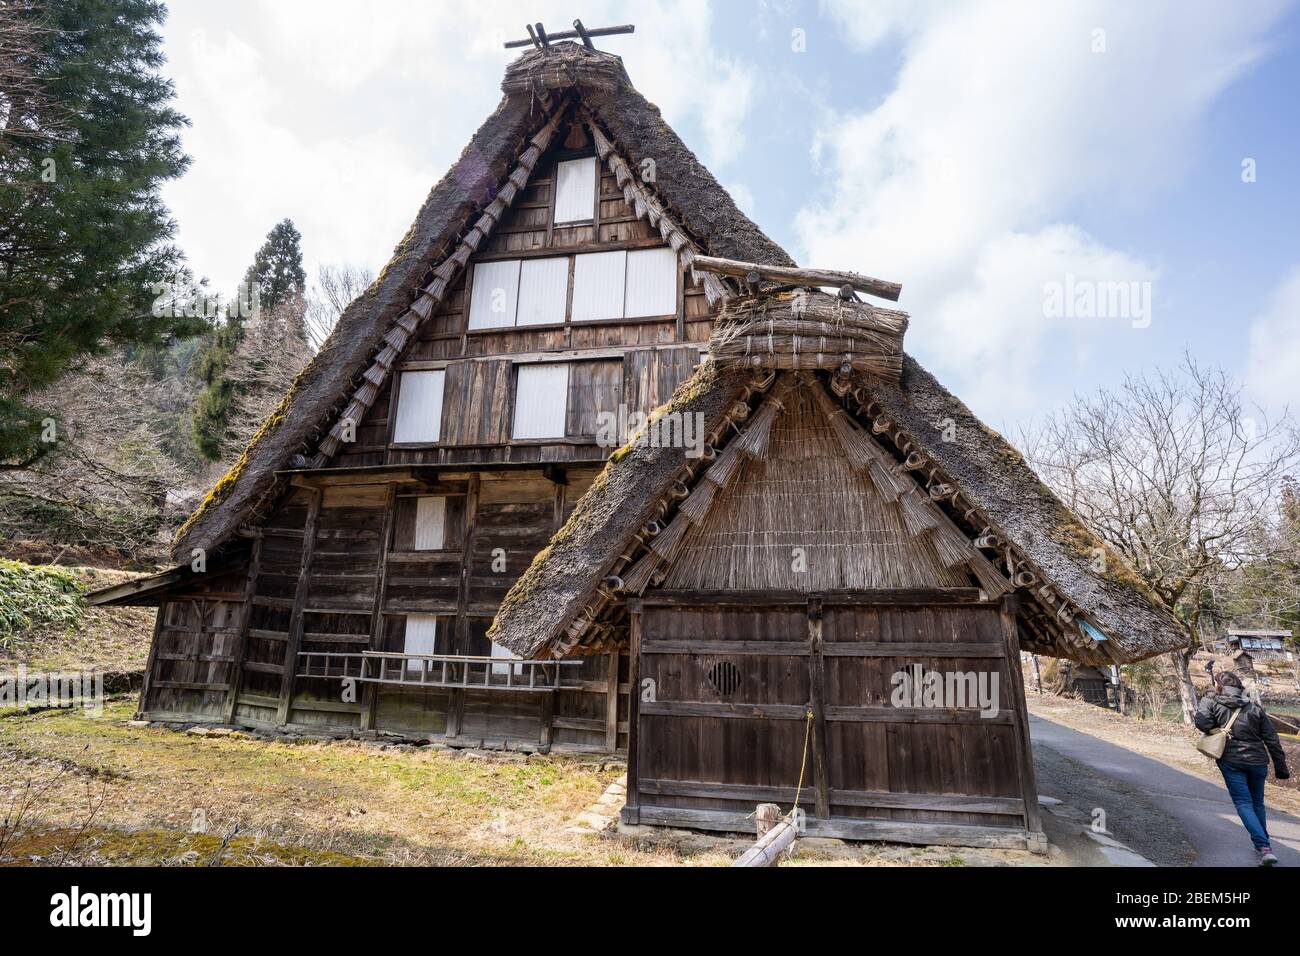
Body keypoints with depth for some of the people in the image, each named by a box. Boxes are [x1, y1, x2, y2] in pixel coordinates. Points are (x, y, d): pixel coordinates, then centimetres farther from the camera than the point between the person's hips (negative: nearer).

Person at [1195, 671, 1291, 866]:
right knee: (1257, 803, 20)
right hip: (1257, 761, 4)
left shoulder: (1211, 701, -3)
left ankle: (1264, 847, -14)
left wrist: (1215, 731, 3)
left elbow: (1201, 722, -19)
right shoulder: (1254, 707, 6)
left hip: (1231, 761, -4)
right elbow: (1272, 740, 6)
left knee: (1243, 803, 0)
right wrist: (1281, 767, 13)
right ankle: (1262, 845, 29)